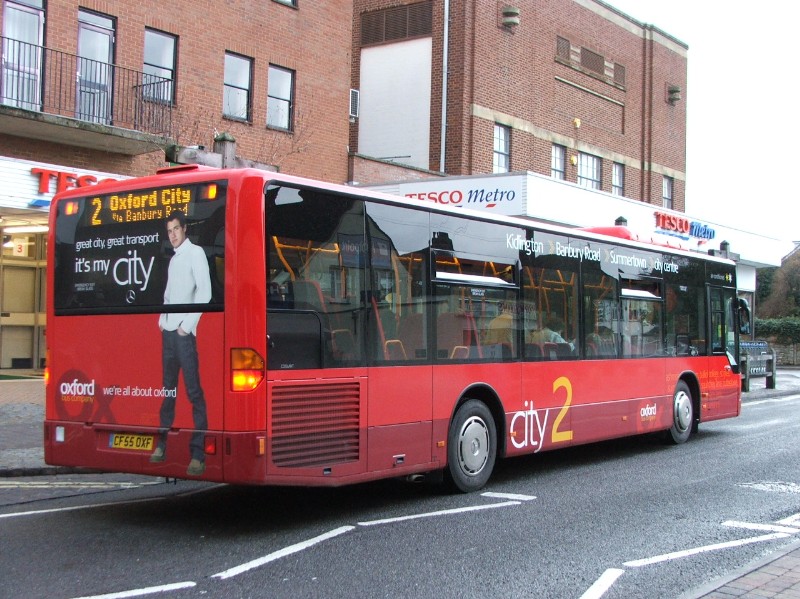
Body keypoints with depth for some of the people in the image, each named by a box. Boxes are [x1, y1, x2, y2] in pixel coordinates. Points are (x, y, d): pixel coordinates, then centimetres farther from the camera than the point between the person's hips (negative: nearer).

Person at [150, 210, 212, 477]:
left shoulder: (195, 253, -1)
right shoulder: (173, 258, 21)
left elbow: (204, 292, -10)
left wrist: (187, 325, -12)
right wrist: (162, 319, 11)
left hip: (184, 332, -8)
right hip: (168, 331, 8)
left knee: (194, 391, -9)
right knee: (168, 389, 11)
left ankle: (198, 454, -11)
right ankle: (162, 443, 18)